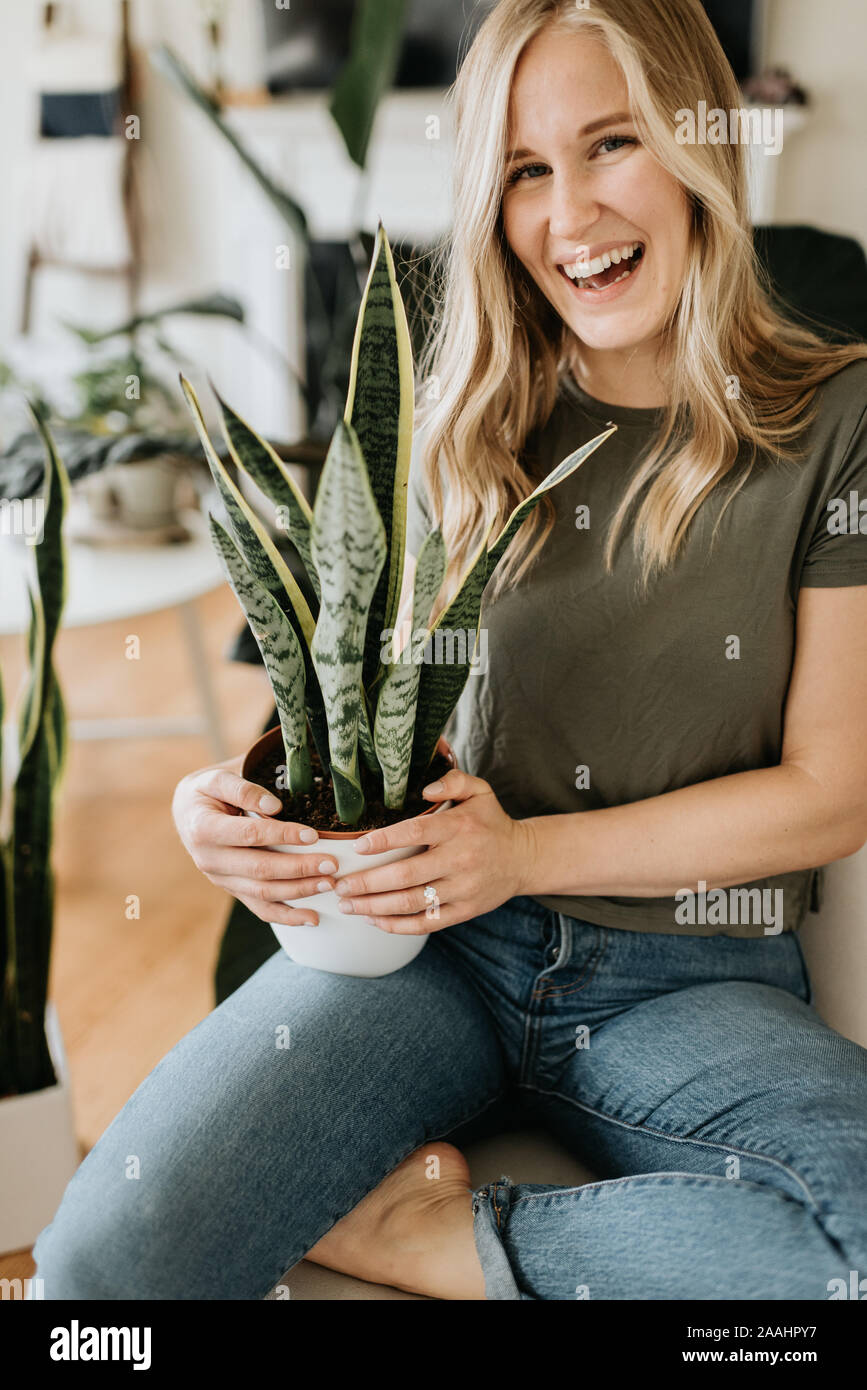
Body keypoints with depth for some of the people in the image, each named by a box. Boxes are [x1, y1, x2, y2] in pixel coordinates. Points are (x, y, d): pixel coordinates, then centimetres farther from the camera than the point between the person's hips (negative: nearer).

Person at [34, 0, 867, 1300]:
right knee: (101, 1260, -23)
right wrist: (245, 792, -10)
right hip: (433, 932, 1)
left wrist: (528, 853, -14)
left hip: (694, 983, 0)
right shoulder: (468, 423, 6)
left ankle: (433, 1237, -11)